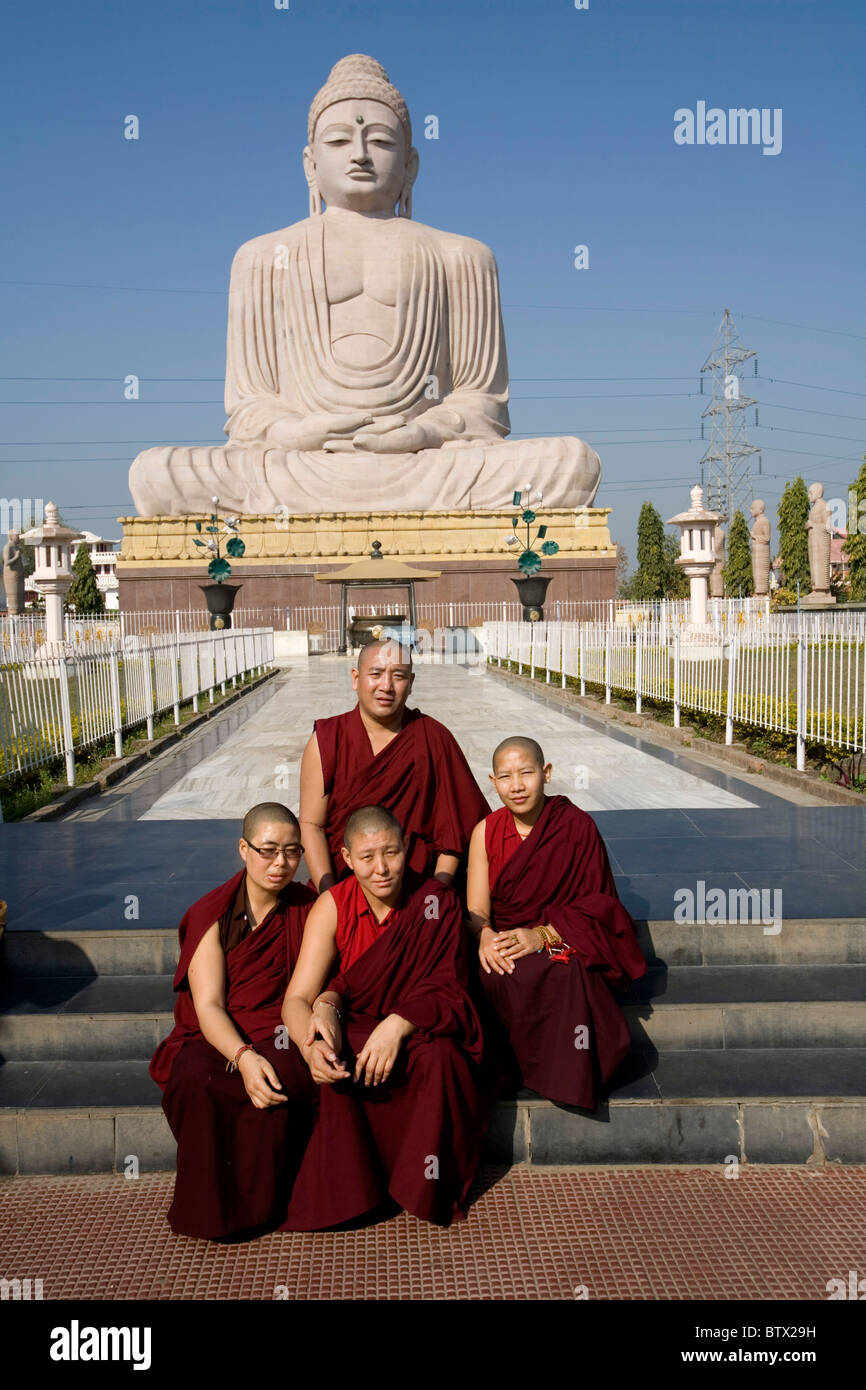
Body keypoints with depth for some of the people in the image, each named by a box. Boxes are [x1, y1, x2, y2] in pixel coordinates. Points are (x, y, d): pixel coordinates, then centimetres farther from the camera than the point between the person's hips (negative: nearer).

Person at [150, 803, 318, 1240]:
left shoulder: (309, 907, 5)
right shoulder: (212, 914, -2)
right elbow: (208, 1005, -10)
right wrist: (243, 1056, -29)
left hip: (281, 1038, 0)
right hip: (214, 1039, 0)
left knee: (281, 1080, -33)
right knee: (195, 1081, -33)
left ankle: (259, 1208, -10)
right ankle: (210, 1211, -10)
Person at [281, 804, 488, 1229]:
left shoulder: (436, 903, -11)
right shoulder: (333, 906, -8)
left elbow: (447, 990, -15)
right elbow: (297, 997, -12)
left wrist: (398, 1024, -34)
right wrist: (310, 1047, -33)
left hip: (420, 1030, -1)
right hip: (355, 1029, 1)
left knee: (439, 1055, -32)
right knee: (335, 1066, -30)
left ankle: (427, 1193, -11)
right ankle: (339, 1195, -10)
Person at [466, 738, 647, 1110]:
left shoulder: (577, 825, -2)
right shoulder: (486, 832, 5)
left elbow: (594, 905, -4)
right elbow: (476, 910, 1)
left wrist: (542, 934, -20)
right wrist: (486, 937, -24)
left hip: (566, 944, -2)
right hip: (504, 950, 2)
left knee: (567, 977, -37)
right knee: (503, 978, -34)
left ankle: (564, 1076, -14)